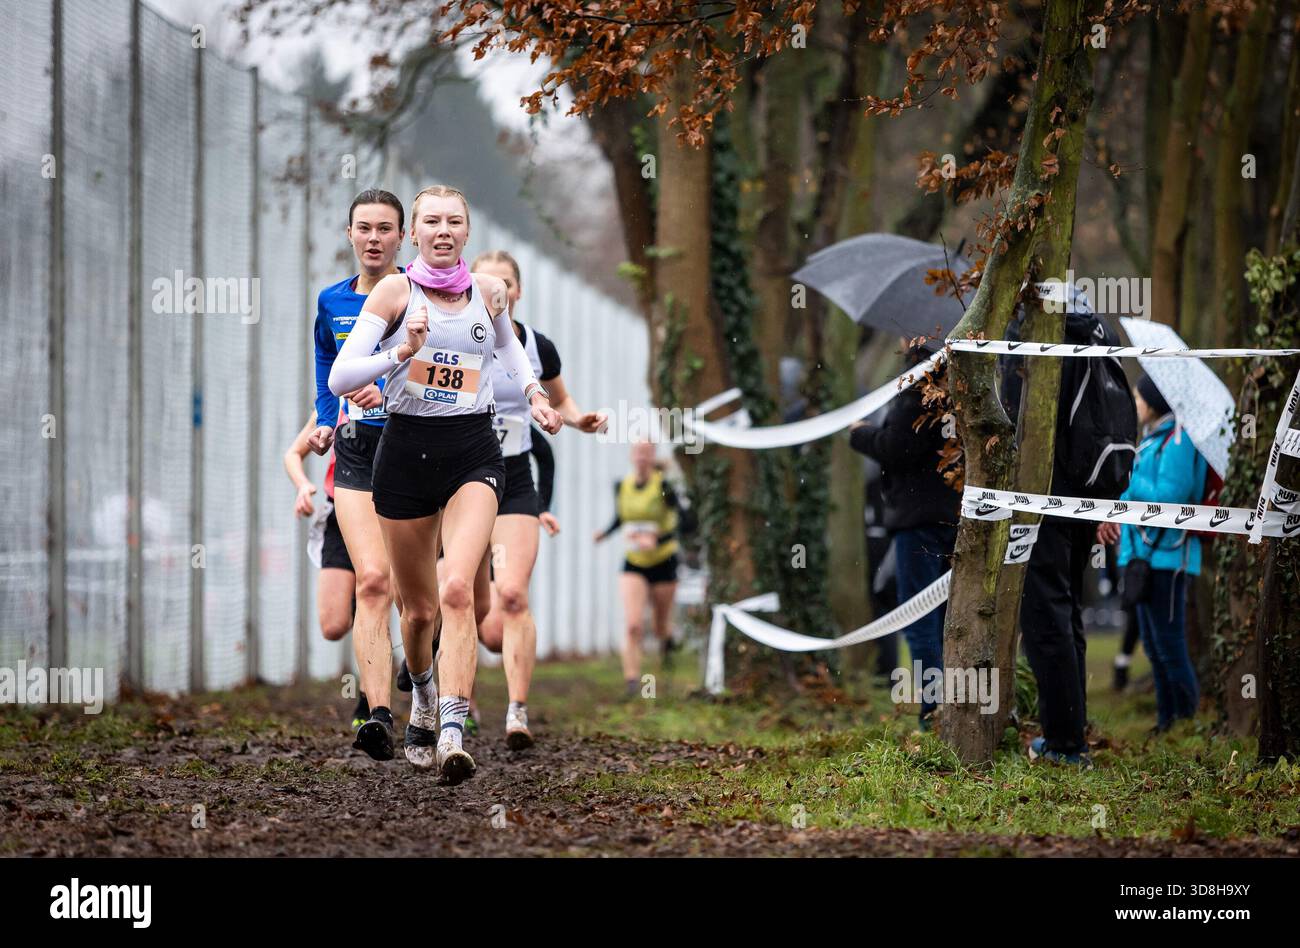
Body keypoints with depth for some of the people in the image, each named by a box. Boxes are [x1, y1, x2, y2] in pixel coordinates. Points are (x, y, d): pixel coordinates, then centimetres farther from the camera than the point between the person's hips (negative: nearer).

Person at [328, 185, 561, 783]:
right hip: (406, 449, 0)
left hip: (473, 452, 0)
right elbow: (339, 378, -11)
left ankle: (452, 732, -28)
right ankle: (423, 694, 42)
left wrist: (532, 391, 15)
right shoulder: (396, 291, -4)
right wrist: (402, 351, -24)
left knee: (456, 590, -21)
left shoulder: (488, 291, 6)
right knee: (418, 607, 10)